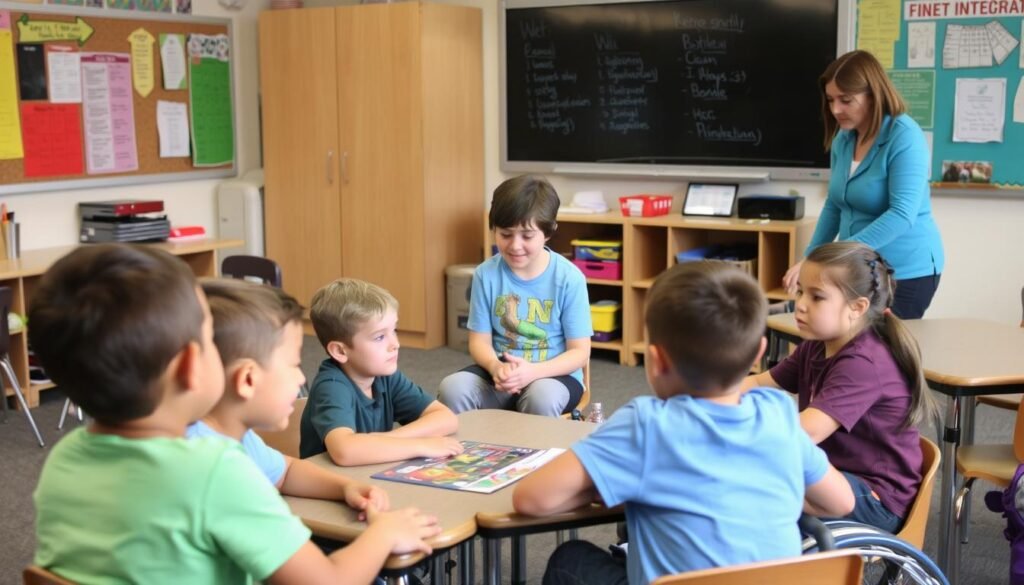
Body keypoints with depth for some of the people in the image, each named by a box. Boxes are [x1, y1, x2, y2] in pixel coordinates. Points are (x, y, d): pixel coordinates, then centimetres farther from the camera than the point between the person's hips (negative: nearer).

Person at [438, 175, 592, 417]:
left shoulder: (569, 278, -10)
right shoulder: (486, 274, -3)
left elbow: (579, 351, -8)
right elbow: (480, 340, 1)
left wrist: (532, 372, -26)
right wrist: (495, 367, -23)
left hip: (552, 374, -2)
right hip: (500, 372, 2)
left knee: (541, 397, -37)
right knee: (452, 388, -28)